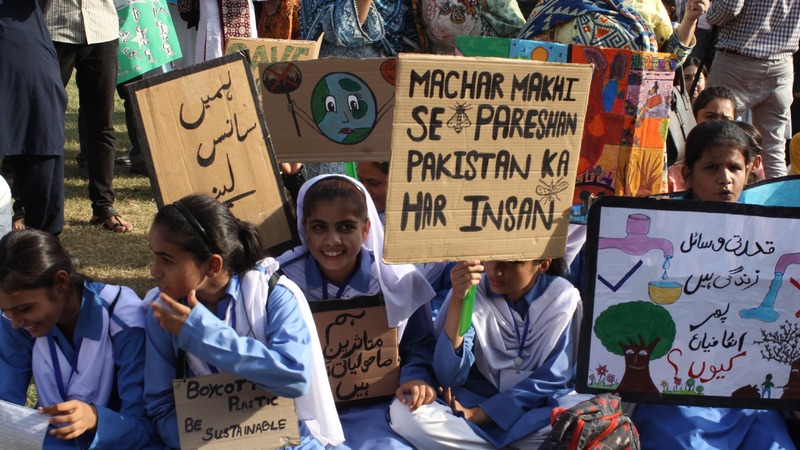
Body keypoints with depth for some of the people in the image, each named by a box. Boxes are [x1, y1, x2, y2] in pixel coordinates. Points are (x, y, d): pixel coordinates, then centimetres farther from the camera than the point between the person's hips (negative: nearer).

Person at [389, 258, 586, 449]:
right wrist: (457, 301, -30)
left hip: (538, 407, -1)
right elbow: (449, 377, -17)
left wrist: (477, 414, -17)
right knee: (404, 413, -29)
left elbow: (553, 377, -11)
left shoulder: (562, 297, -9)